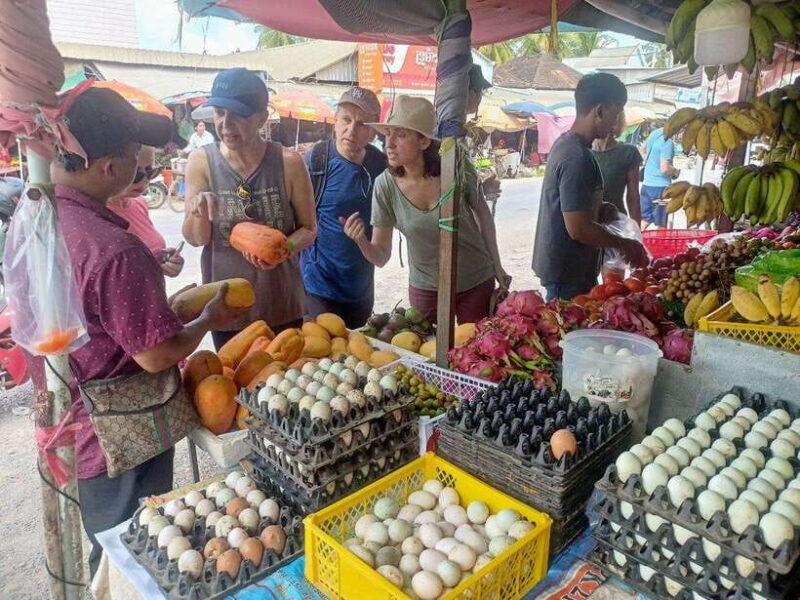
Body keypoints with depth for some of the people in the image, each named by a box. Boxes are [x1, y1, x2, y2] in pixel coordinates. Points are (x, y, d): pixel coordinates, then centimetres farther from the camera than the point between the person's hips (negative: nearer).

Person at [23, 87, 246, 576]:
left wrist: (154, 288, 10)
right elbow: (157, 356, -24)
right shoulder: (114, 251, -31)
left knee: (108, 552, 29)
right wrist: (209, 319, -7)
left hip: (62, 426, 8)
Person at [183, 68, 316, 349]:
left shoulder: (289, 162, -12)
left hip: (281, 304, 0)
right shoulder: (201, 161, -8)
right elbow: (195, 239, -6)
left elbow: (309, 228, -3)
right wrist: (198, 213, -27)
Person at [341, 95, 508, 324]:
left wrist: (497, 268, 6)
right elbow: (381, 256, -11)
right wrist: (362, 242, -32)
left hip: (476, 285, -1)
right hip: (425, 289, 1)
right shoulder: (385, 185, -15)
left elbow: (483, 214, 0)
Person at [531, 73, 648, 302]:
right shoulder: (577, 158, -23)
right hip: (568, 273, -10)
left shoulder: (565, 143, 8)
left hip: (560, 264, 10)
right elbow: (578, 228, -24)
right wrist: (624, 245, -12)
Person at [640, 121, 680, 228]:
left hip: (647, 184, 8)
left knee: (645, 219, 14)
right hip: (660, 186, -8)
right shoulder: (668, 142, -20)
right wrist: (676, 171, -5)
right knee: (661, 224, 4)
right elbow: (664, 169, -23)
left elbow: (644, 150, 24)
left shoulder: (655, 133, 5)